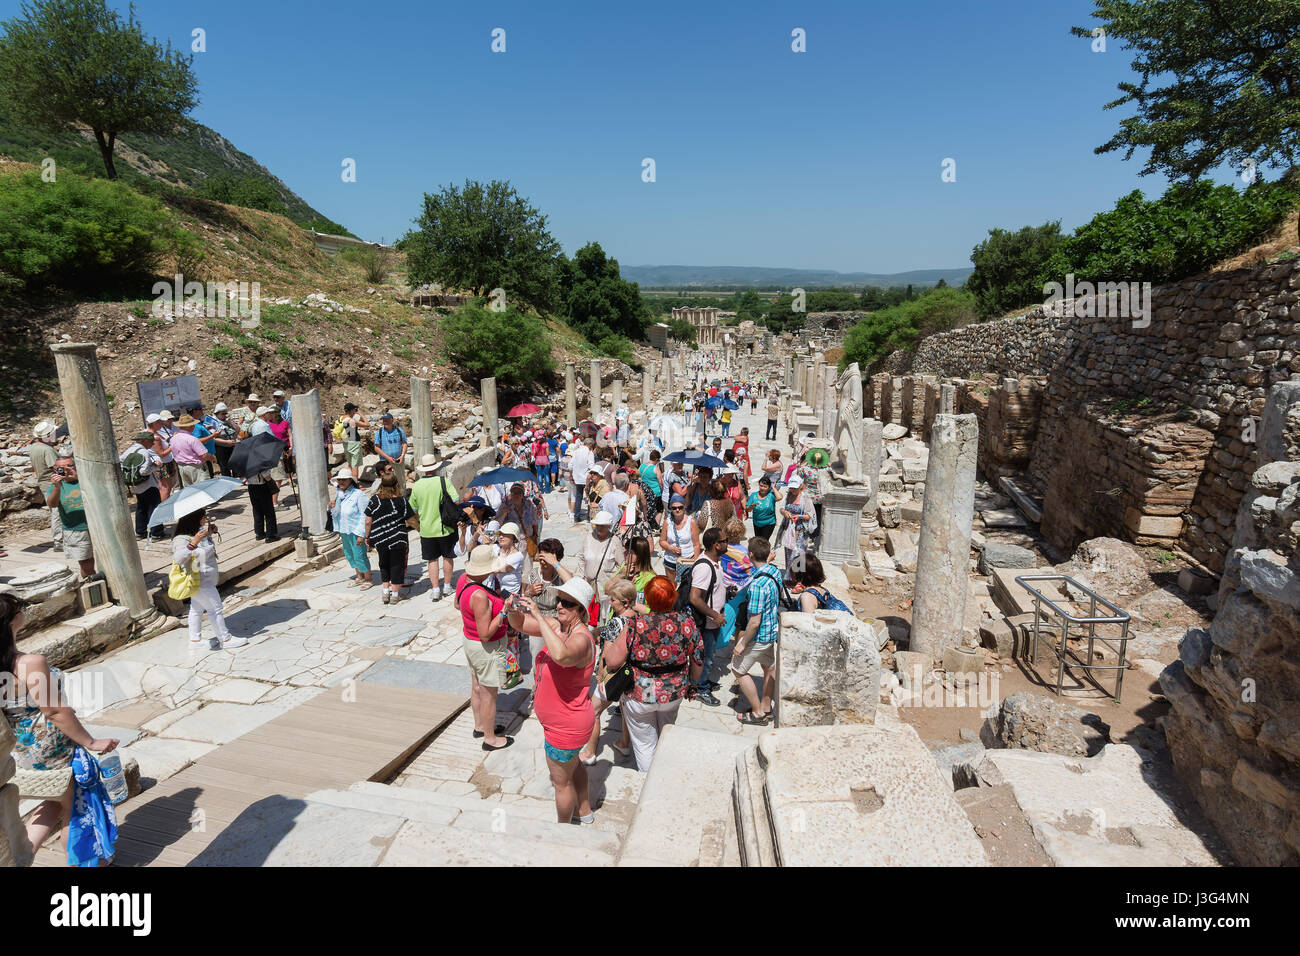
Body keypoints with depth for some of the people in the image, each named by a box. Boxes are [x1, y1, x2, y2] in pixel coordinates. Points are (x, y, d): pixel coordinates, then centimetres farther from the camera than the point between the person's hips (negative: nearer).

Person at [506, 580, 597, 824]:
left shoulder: (581, 639, -32)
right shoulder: (556, 625, -7)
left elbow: (561, 655, -55)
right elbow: (520, 625, 1)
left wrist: (538, 615, -49)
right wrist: (516, 609, -22)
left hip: (566, 727, -10)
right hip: (565, 721, 10)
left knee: (561, 781, 14)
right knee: (573, 764, 32)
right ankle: (585, 811, 57)